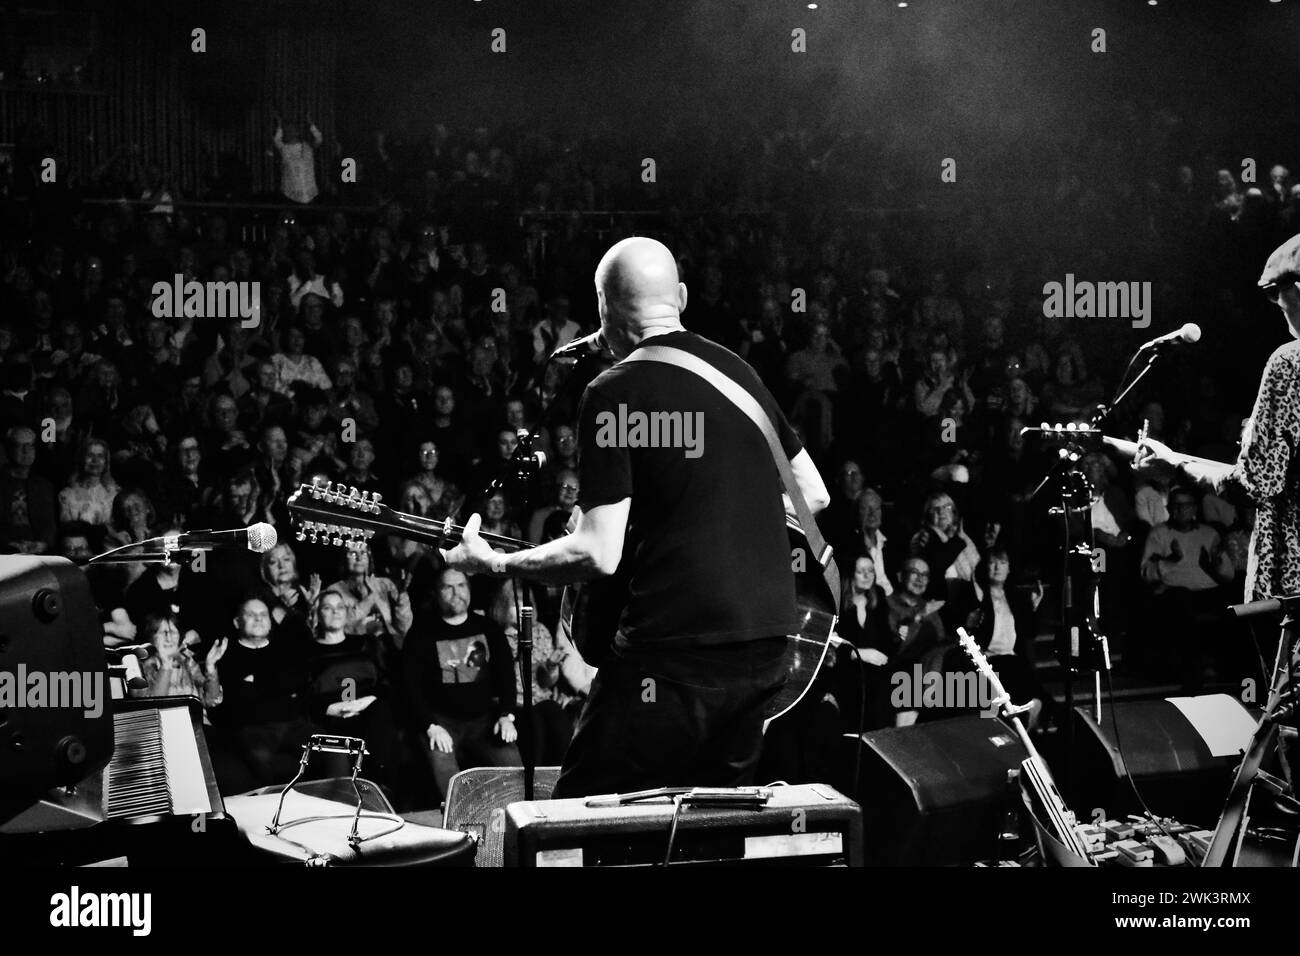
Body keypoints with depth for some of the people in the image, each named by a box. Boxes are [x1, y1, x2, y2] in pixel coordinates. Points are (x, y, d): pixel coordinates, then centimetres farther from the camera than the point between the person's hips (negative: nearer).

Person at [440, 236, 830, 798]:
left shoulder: (614, 393, -9)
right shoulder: (738, 372, 11)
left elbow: (600, 555, -14)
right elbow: (814, 495, 18)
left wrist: (492, 564, -1)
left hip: (675, 651, -7)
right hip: (766, 645, 7)